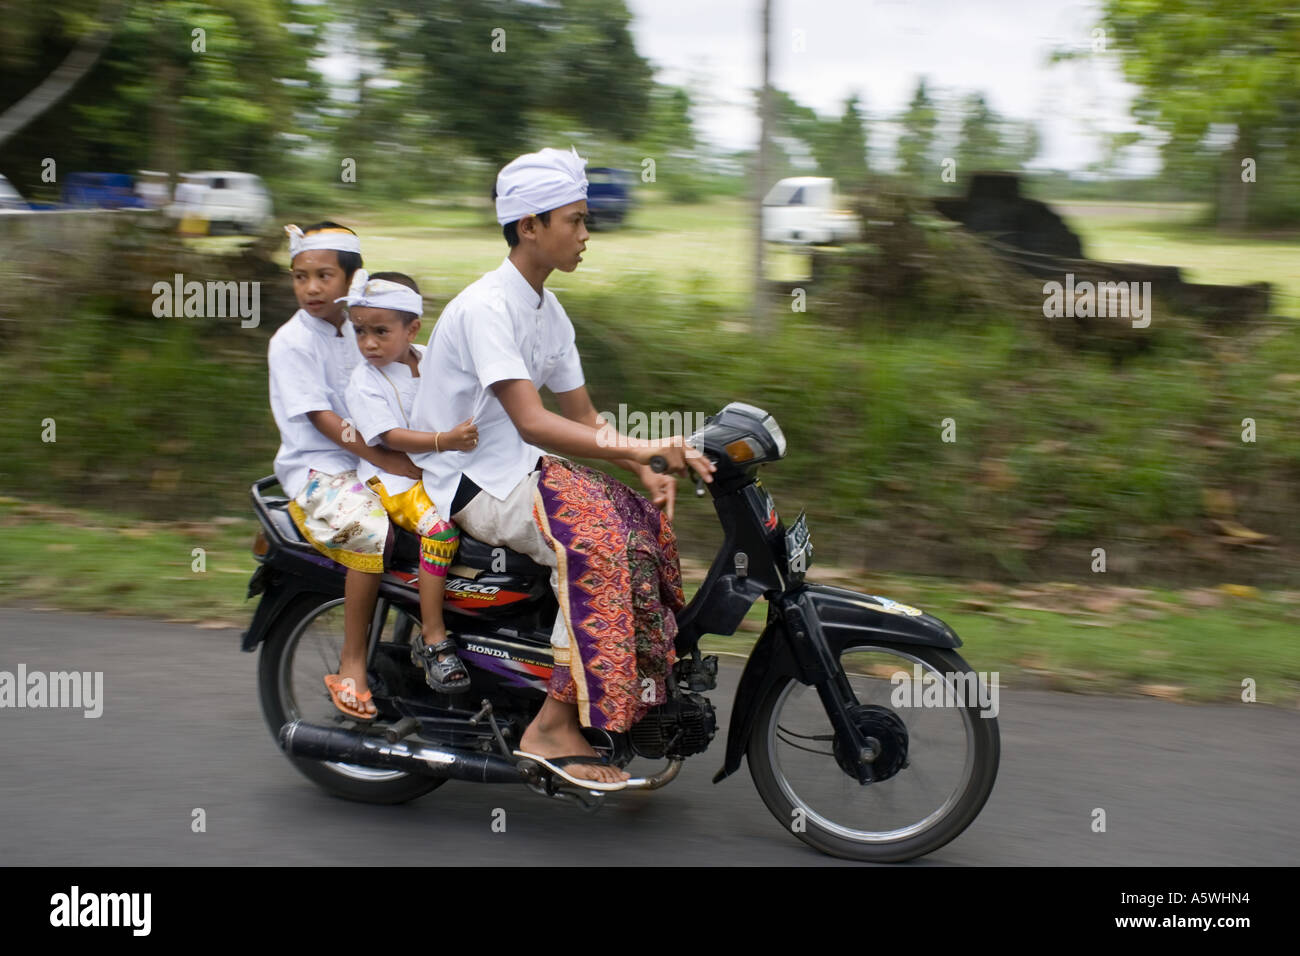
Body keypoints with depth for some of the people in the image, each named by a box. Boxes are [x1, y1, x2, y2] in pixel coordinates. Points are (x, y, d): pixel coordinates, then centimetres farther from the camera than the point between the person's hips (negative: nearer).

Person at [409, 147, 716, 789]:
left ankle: (641, 701, 3)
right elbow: (532, 422, -29)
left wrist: (647, 475, -5)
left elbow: (582, 417, 12)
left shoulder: (549, 313, 12)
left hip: (520, 468, 9)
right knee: (596, 540, -28)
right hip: (470, 480, -9)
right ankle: (554, 725, -24)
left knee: (648, 523, -4)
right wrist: (640, 448, -35)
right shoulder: (487, 307, -19)